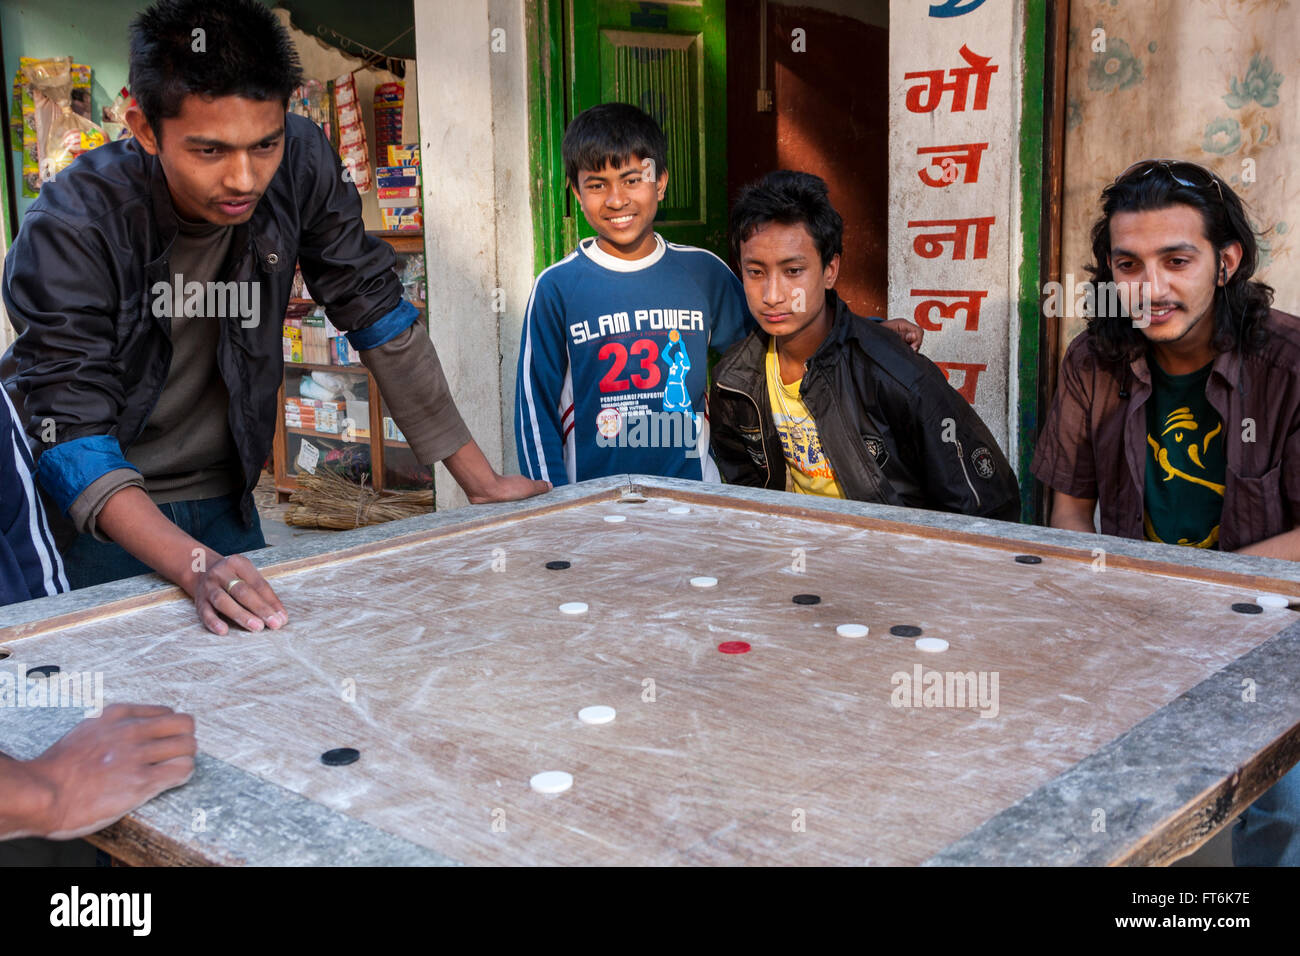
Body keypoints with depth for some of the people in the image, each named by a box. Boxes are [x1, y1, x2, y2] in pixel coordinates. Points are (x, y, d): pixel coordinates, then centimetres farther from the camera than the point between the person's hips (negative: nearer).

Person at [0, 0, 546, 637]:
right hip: (92, 514, -3)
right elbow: (70, 430, -30)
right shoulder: (69, 230, -25)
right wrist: (195, 565, -46)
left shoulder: (299, 165, -15)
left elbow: (377, 316, -7)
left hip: (221, 502, 4)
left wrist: (481, 479, -8)